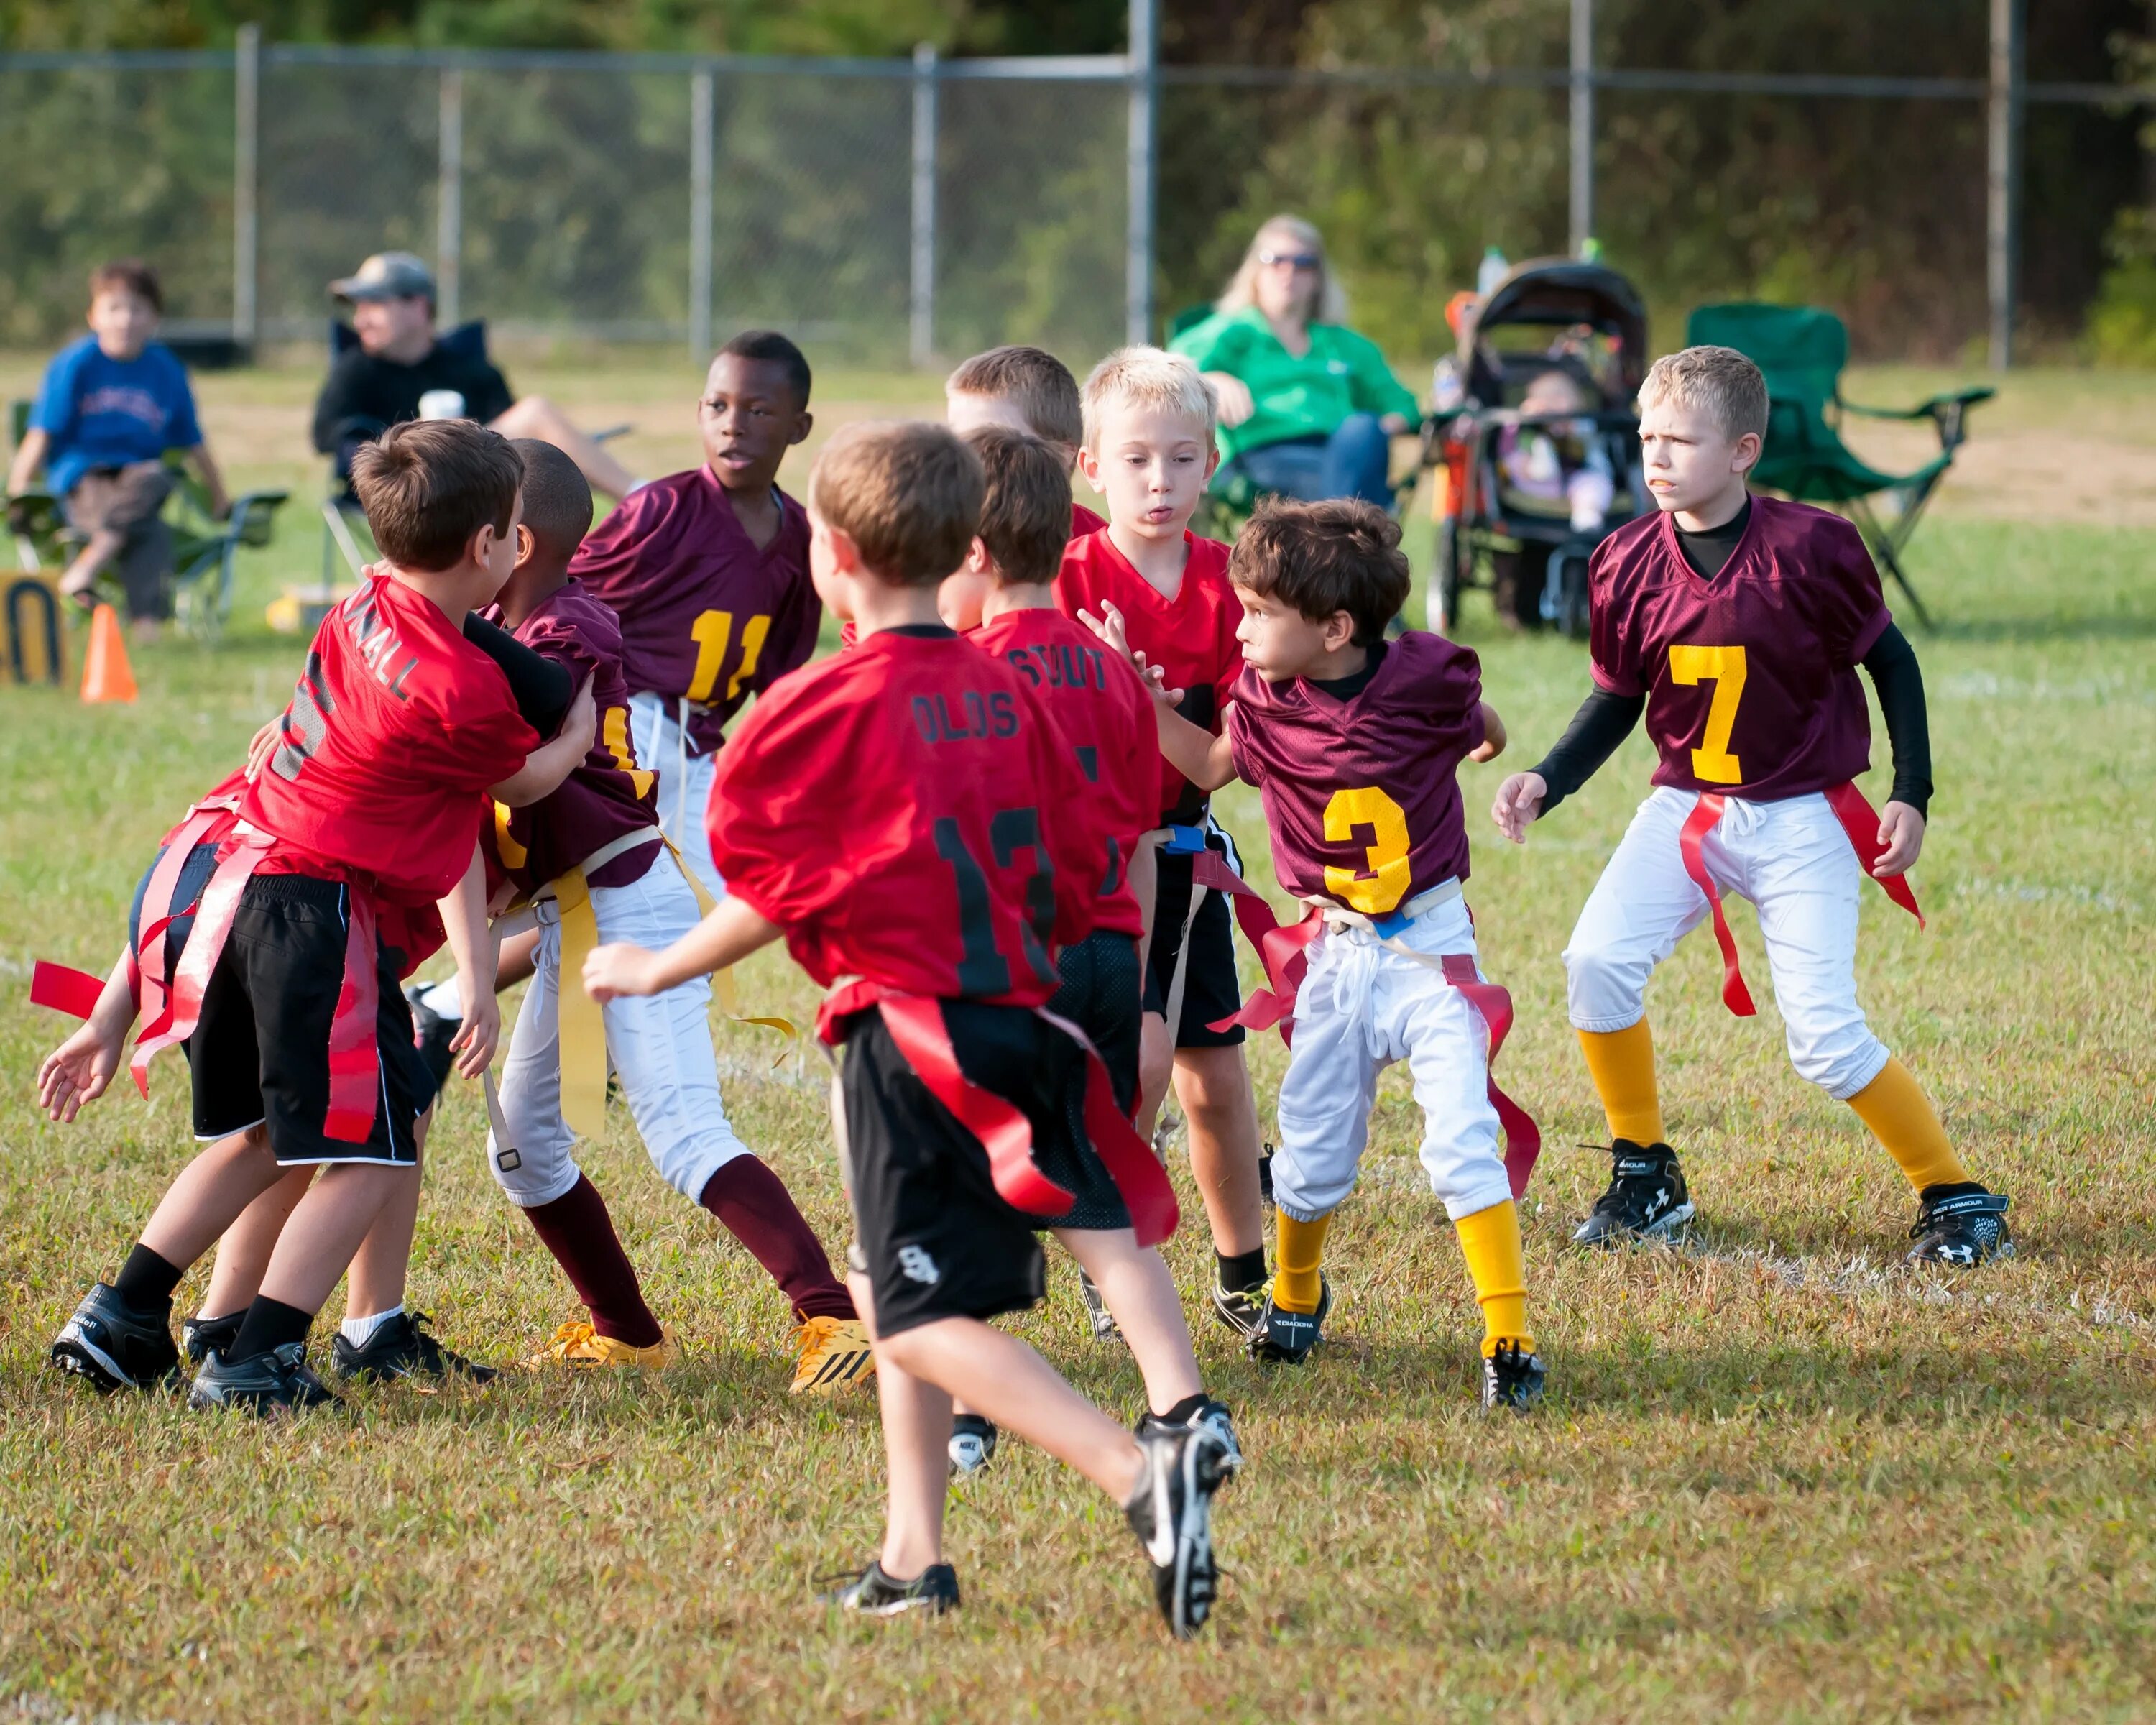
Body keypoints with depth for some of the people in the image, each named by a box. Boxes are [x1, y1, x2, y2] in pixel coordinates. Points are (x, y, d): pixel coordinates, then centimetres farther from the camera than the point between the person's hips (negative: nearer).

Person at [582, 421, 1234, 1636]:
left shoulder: (827, 708, -8)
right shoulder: (1005, 693, 12)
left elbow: (779, 896, -6)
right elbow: (1078, 874, 14)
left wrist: (660, 969, 8)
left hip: (910, 1031, -8)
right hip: (1017, 1014, 8)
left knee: (927, 1318, -9)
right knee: (894, 1285, 19)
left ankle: (1141, 1471, -29)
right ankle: (915, 1559, 14)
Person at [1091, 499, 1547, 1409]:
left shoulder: (1425, 678, -16)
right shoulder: (1266, 698, -8)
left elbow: (1484, 730, 7)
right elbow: (1210, 763, 11)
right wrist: (1134, 686, 3)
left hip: (1429, 948, -4)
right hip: (1336, 951, 4)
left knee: (1460, 1140, -15)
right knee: (1312, 1147, 11)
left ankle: (1509, 1339, -9)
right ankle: (1296, 1294, 39)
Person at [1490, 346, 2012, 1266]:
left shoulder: (1809, 549, -16)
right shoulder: (1628, 562, -6)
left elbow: (1888, 660, -3)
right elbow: (1617, 699, 7)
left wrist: (1912, 793, -6)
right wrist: (1547, 782, -8)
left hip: (1801, 819, -4)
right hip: (1685, 808, 4)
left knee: (1825, 1036, -12)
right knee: (1597, 961, -16)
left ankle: (1954, 1198, 6)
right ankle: (1644, 1177, 5)